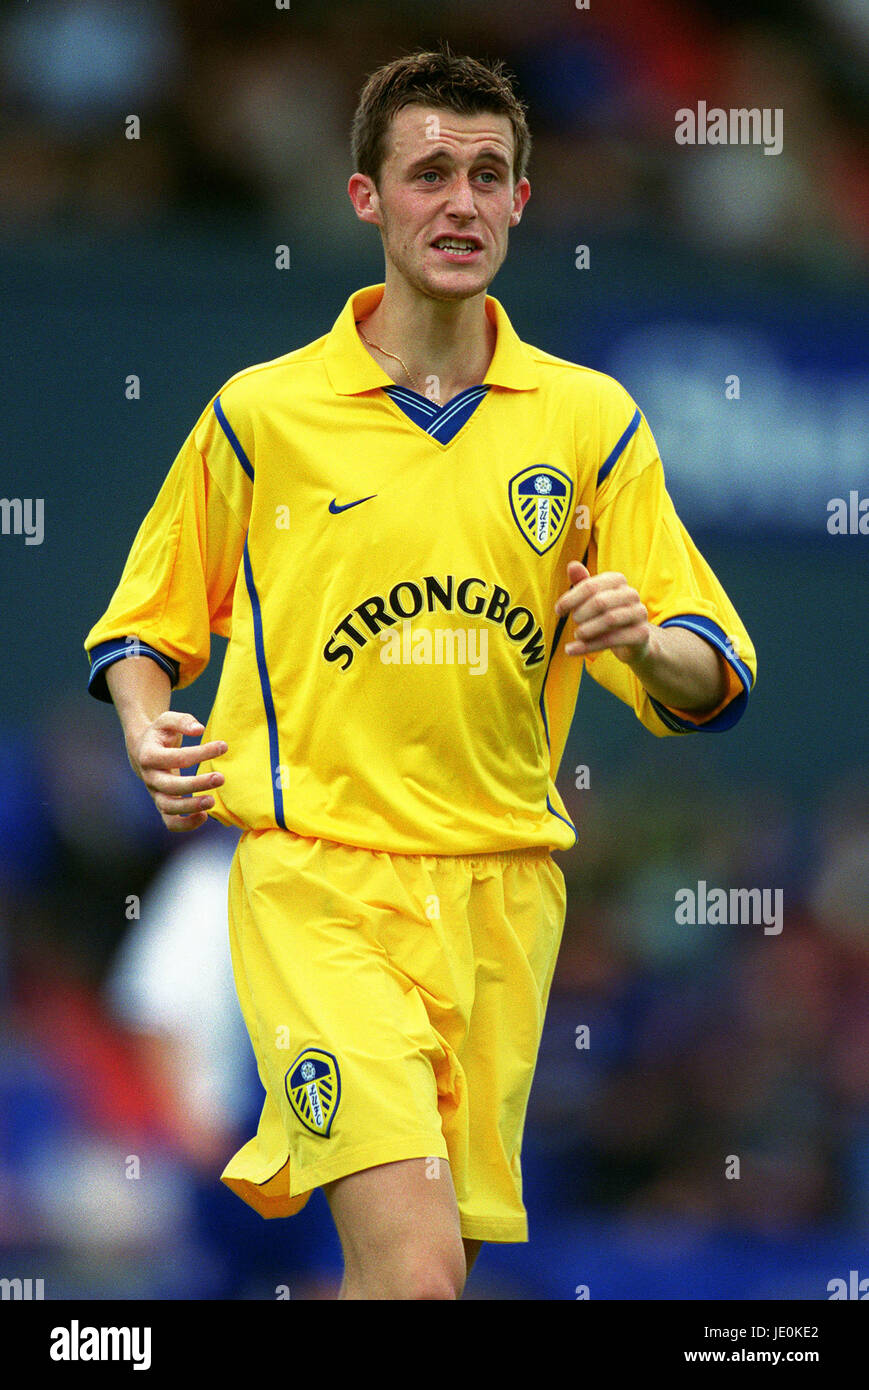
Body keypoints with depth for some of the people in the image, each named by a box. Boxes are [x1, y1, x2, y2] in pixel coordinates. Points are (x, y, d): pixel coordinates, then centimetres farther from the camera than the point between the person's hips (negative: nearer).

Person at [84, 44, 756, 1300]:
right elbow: (146, 626, 14)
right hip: (319, 878, -3)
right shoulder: (261, 414, 2)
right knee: (415, 1268, -22)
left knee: (448, 1253, 8)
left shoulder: (591, 421, 7)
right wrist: (151, 736, -7)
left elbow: (711, 686, 7)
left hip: (505, 889, 4)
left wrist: (648, 641, -16)